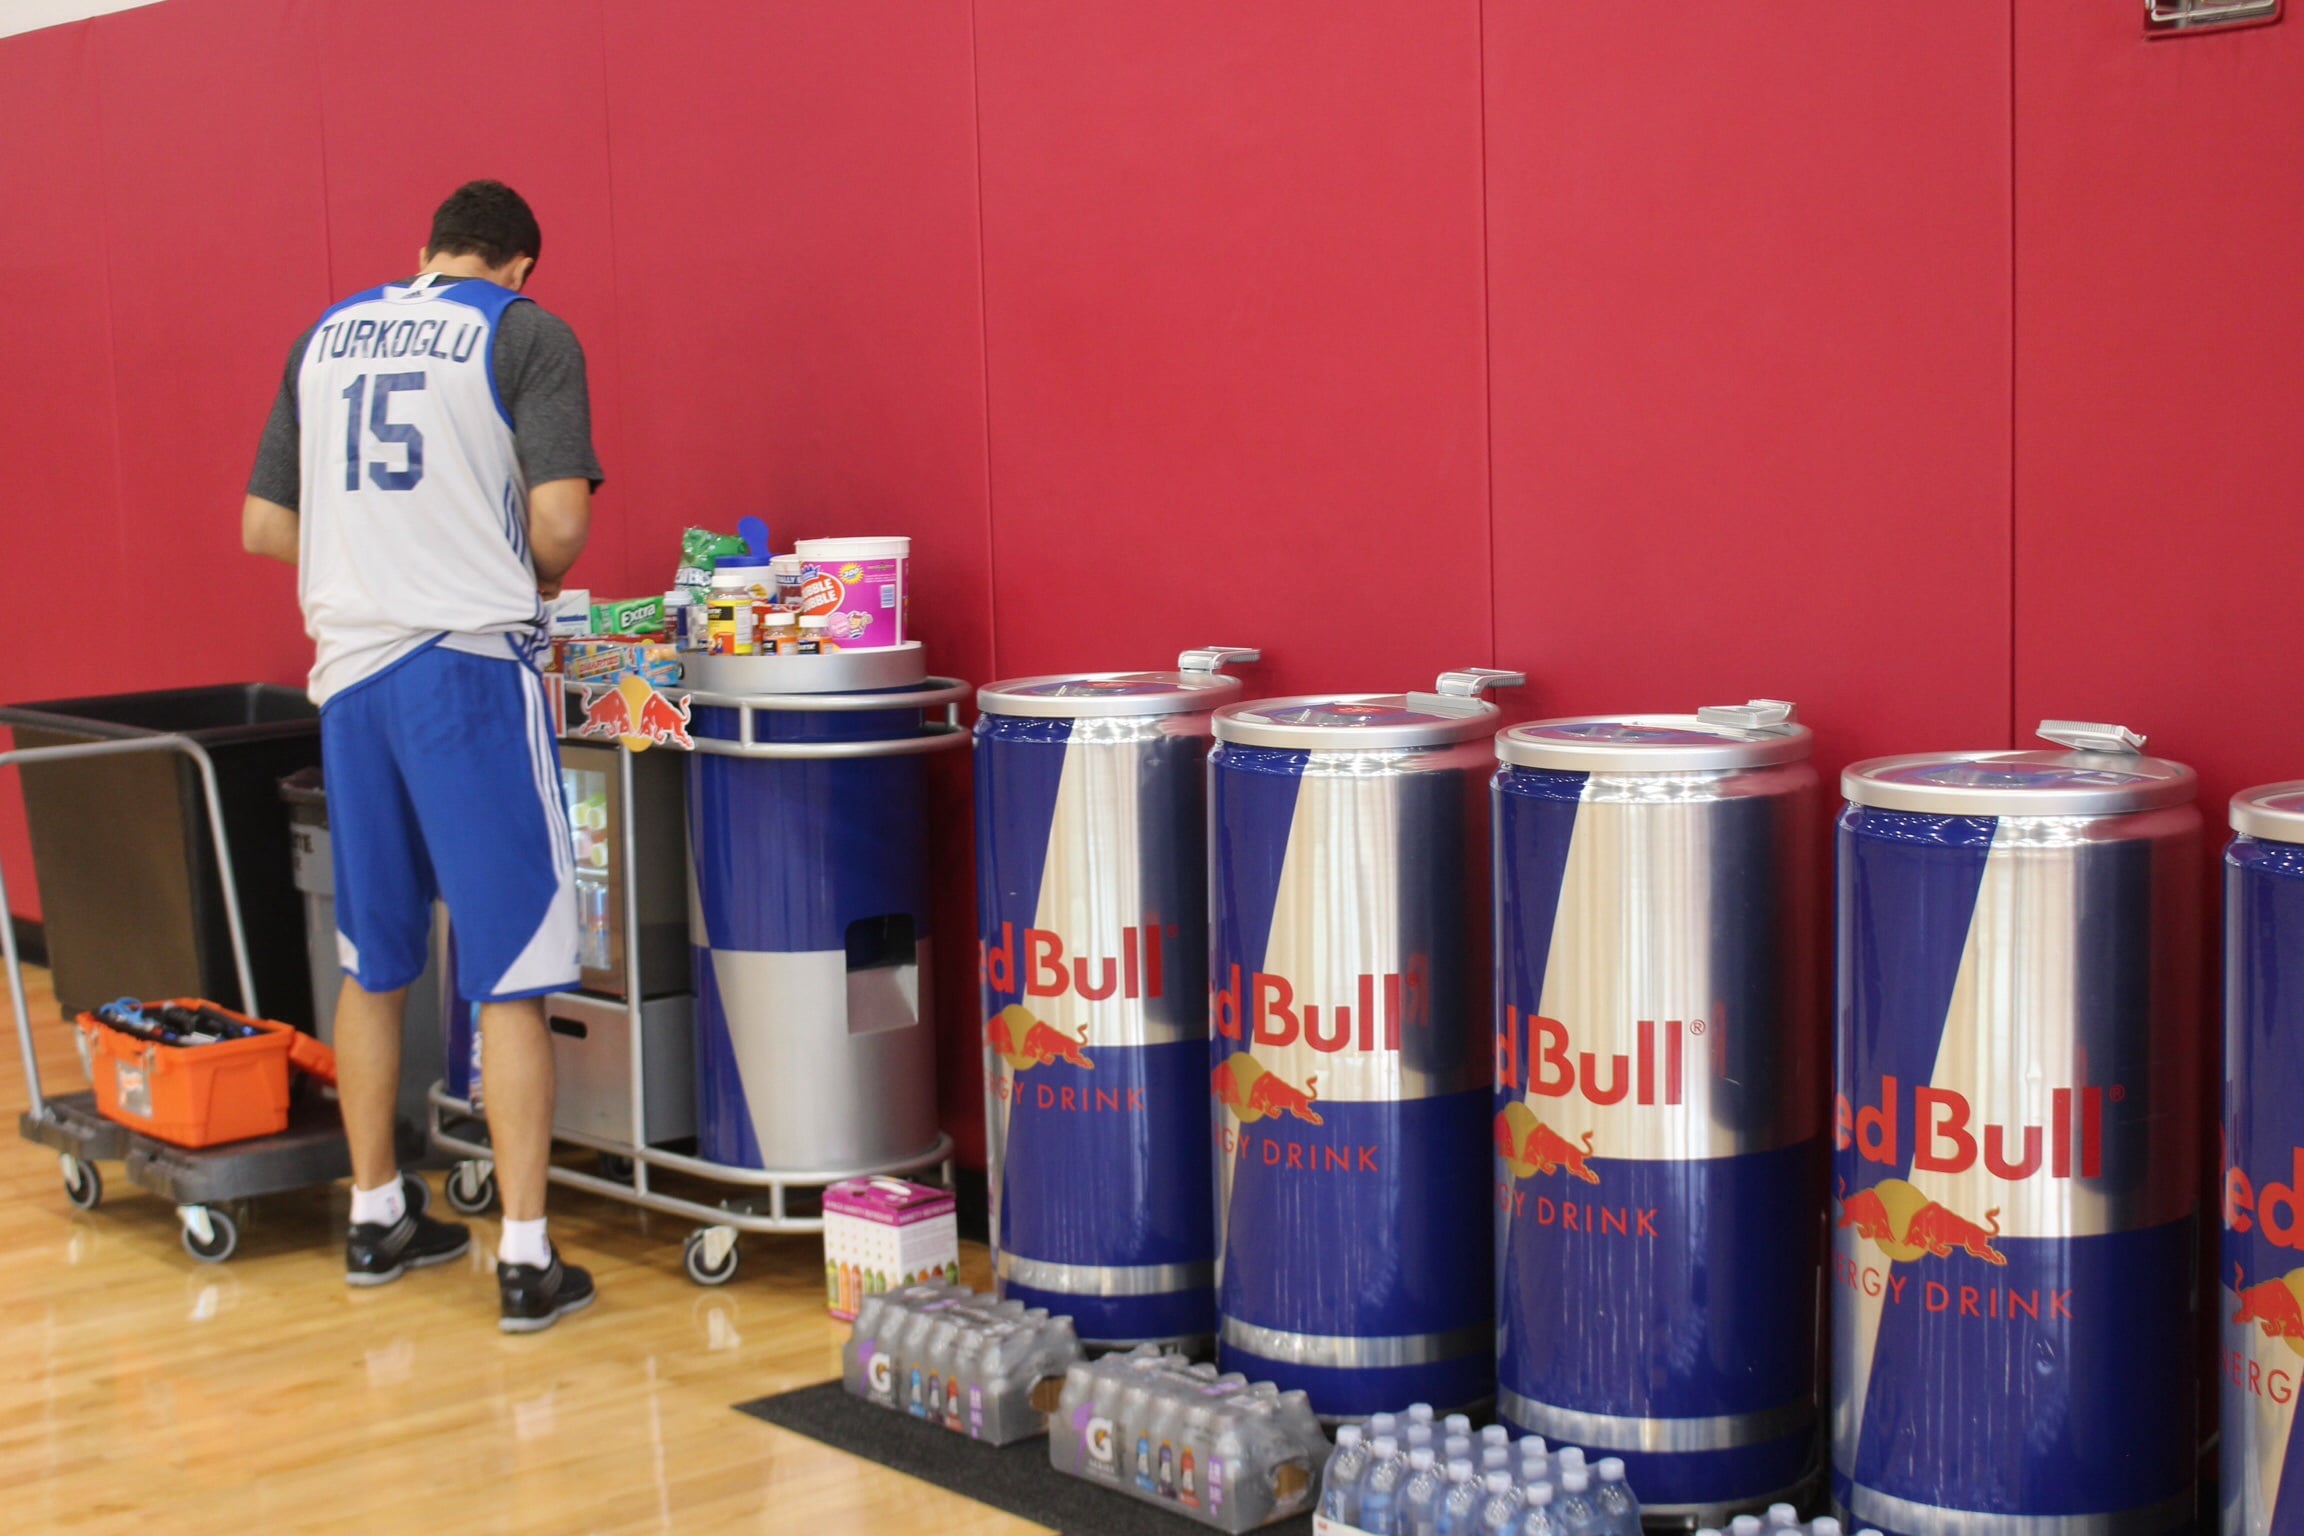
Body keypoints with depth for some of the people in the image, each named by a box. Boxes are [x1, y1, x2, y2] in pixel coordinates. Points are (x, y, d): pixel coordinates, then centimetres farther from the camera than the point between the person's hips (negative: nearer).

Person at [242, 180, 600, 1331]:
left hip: (349, 666, 5)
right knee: (508, 977, -1)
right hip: (470, 664, -5)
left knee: (373, 964, 16)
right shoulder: (526, 333, -2)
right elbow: (560, 517, -13)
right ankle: (525, 1260, 0)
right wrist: (528, 581, 8)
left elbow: (263, 525, 15)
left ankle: (375, 1220, 28)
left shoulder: (325, 337, 14)